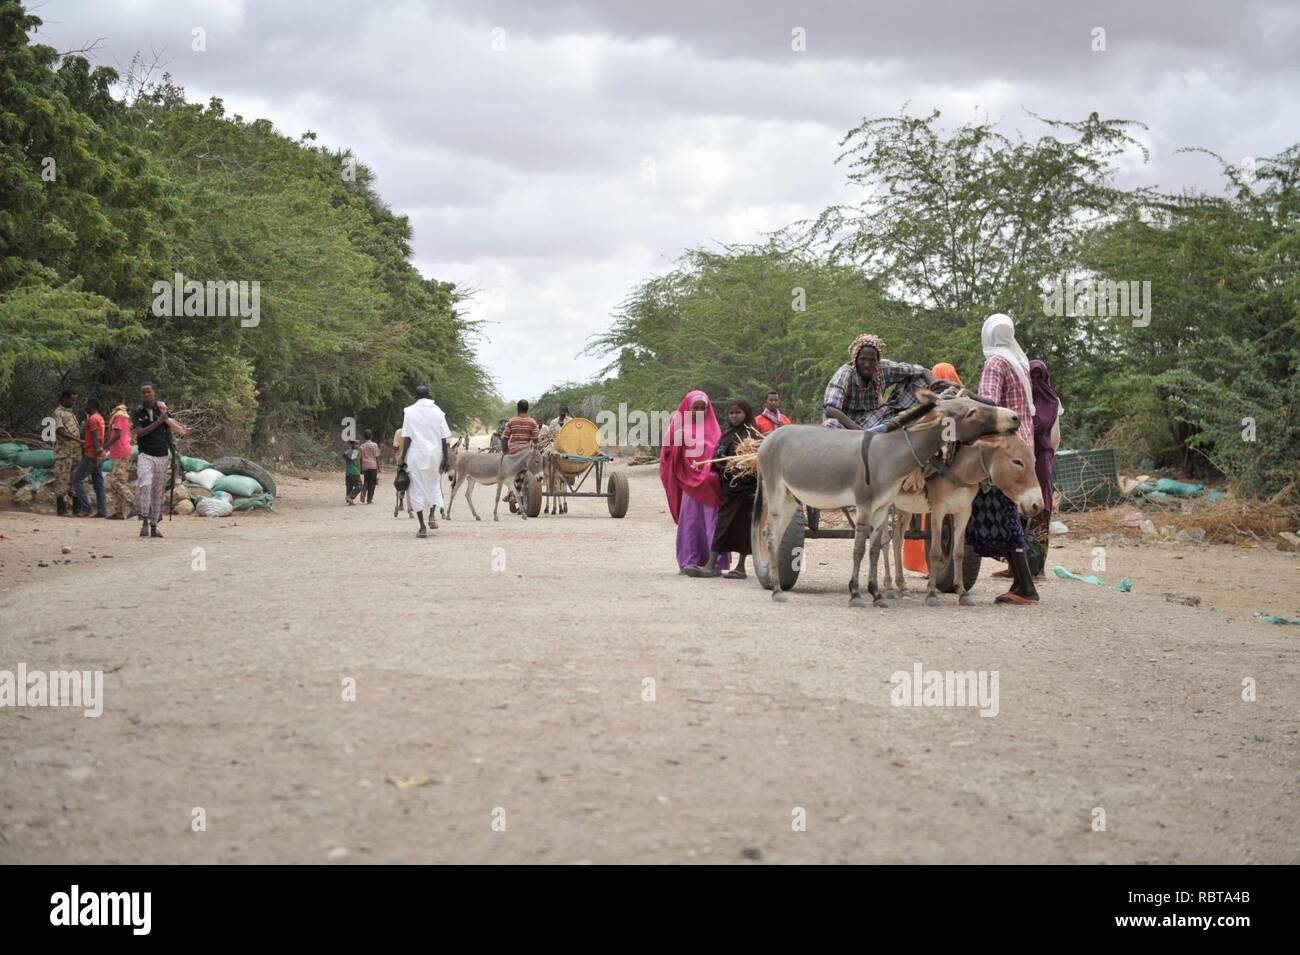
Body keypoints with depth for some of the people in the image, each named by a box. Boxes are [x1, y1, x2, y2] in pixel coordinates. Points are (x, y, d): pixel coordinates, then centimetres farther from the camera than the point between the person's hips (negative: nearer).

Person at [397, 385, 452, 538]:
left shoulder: (409, 412, -5)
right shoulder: (438, 412, 1)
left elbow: (407, 437, -7)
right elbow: (444, 438, 0)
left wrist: (402, 457, -2)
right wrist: (445, 458, 6)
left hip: (416, 455, -2)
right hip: (434, 455, 2)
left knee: (417, 489, 4)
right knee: (434, 484, 23)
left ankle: (422, 527, 1)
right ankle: (432, 515, 6)